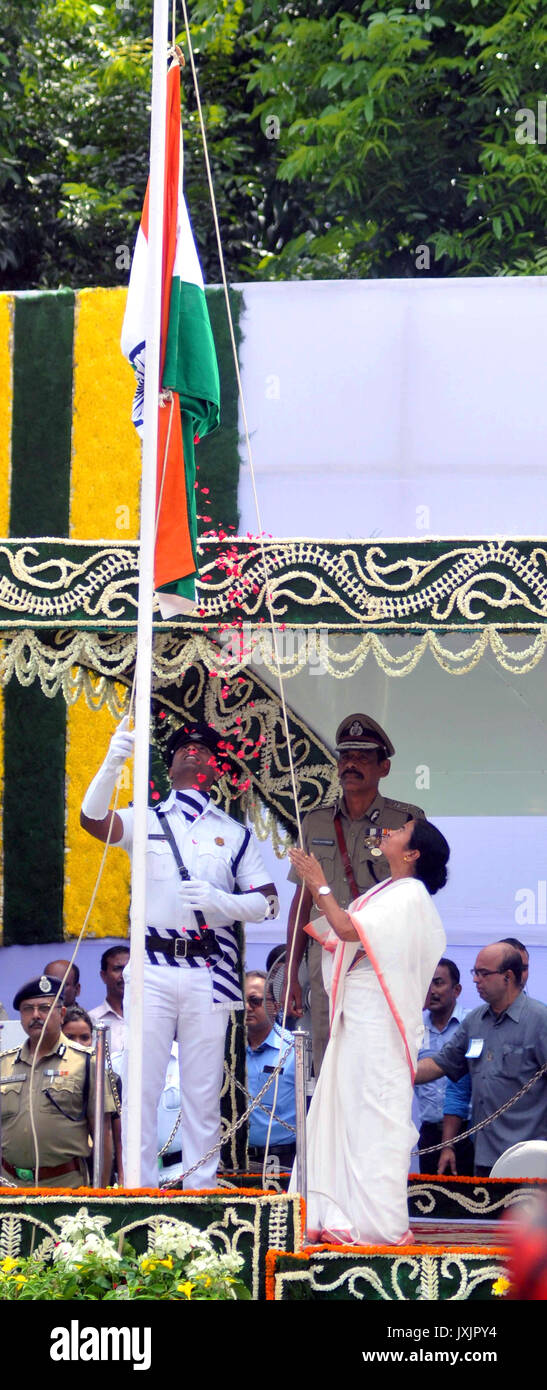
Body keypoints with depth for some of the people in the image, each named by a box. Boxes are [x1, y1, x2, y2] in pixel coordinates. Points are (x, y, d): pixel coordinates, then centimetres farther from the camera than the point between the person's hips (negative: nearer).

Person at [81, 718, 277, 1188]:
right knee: (140, 1083, -4)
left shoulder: (234, 834, 15)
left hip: (209, 971, 0)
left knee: (203, 1089, 1)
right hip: (152, 968, 0)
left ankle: (201, 1189, 5)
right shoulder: (146, 822, 13)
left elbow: (268, 902, 8)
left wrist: (219, 901, -11)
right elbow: (93, 819, -8)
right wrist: (112, 765, -24)